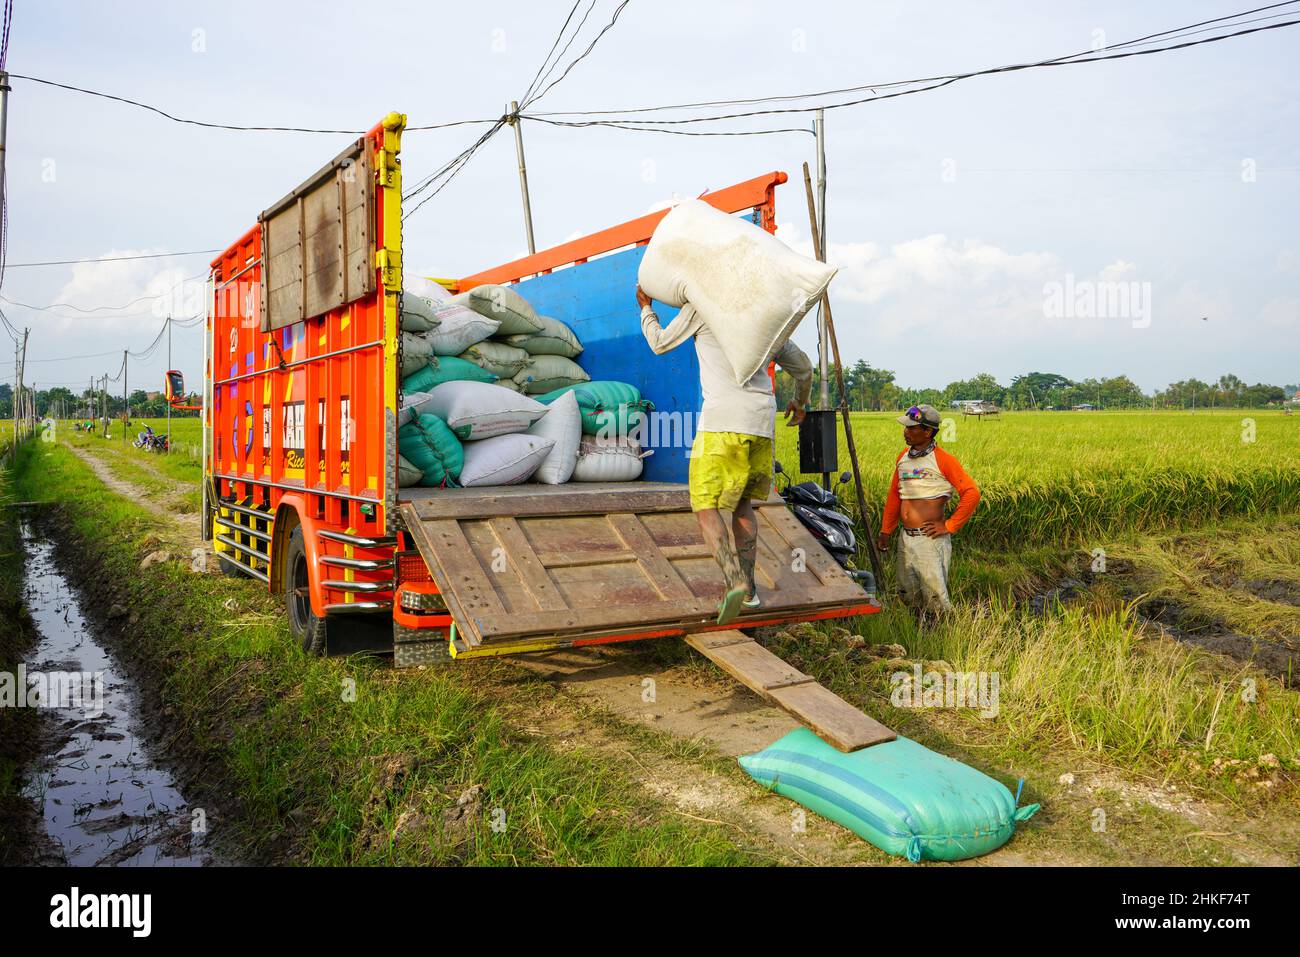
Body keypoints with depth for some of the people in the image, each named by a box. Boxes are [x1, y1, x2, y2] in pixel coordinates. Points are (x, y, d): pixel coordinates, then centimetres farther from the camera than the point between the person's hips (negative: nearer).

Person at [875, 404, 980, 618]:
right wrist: (885, 531, 14)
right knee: (909, 593, 14)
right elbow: (894, 496, 18)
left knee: (935, 595, -6)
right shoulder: (903, 457, 10)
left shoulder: (942, 460, -9)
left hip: (930, 539, -7)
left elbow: (972, 493, -13)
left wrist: (949, 526, -12)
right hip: (906, 537, 7)